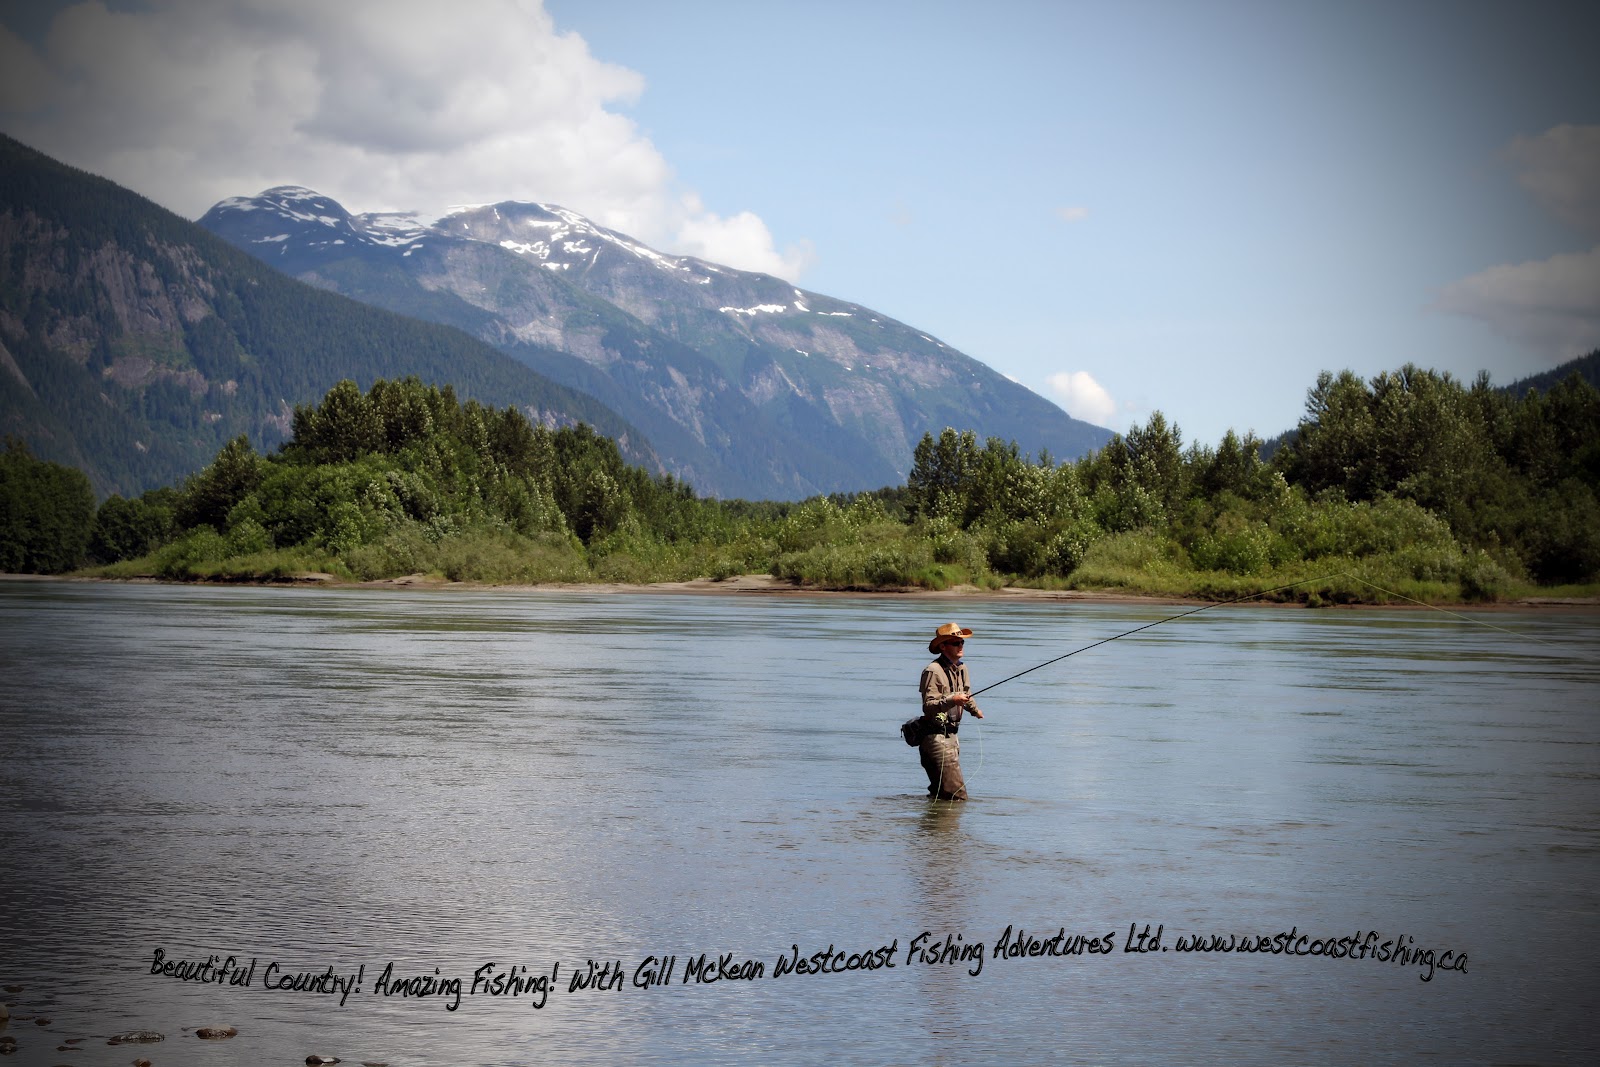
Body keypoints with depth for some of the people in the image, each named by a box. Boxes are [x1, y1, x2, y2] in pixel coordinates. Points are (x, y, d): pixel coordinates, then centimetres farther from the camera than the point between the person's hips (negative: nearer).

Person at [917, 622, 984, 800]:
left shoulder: (961, 668, 13)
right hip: (936, 736, -9)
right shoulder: (933, 671, -15)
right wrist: (951, 700, -37)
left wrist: (974, 710, 53)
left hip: (952, 734, 9)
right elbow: (928, 707, -22)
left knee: (939, 792, 15)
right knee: (957, 795, -16)